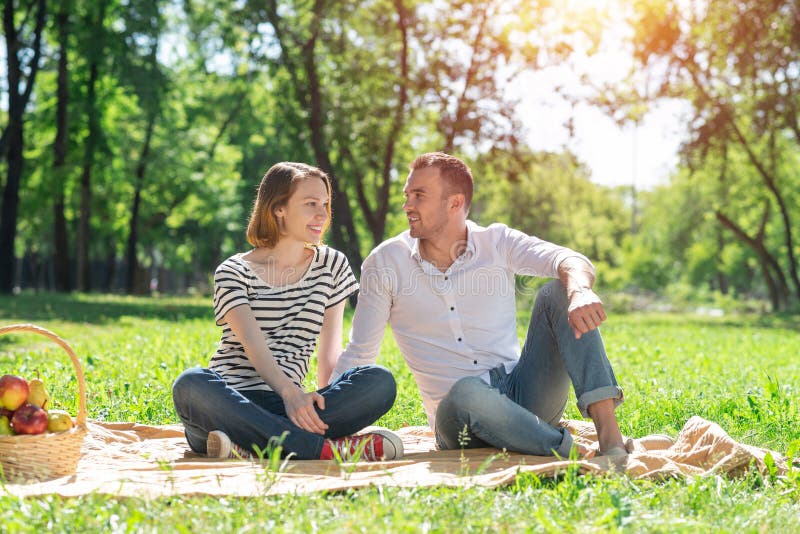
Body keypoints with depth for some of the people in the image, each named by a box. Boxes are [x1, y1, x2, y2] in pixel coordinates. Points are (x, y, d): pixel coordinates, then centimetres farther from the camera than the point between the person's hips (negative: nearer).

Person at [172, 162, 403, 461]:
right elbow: (252, 343, -12)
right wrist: (289, 392, -30)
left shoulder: (332, 266, 16)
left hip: (284, 407, 3)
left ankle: (252, 448, -35)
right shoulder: (233, 272, 5)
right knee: (190, 384, -38)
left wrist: (325, 404, -7)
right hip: (228, 403, -2)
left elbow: (330, 347, 10)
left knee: (381, 382, -23)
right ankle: (325, 448, -38)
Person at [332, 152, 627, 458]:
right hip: (458, 419, -2)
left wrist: (580, 292, -40)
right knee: (467, 391, -39)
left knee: (557, 293, -18)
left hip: (523, 394, 2)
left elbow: (569, 261, -16)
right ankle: (576, 454, -25)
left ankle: (608, 431, -32)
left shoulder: (497, 243, 3)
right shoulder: (385, 263, 2)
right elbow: (358, 355, 4)